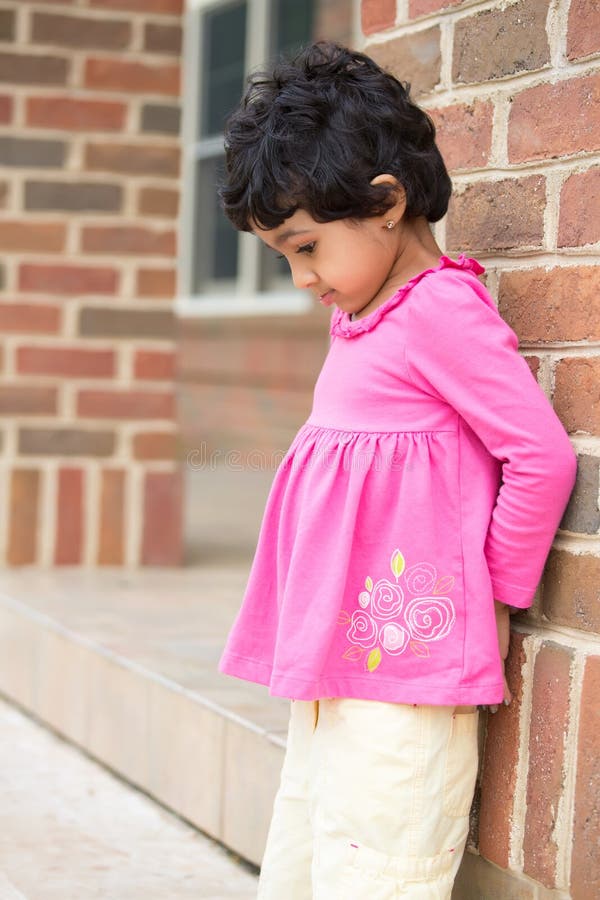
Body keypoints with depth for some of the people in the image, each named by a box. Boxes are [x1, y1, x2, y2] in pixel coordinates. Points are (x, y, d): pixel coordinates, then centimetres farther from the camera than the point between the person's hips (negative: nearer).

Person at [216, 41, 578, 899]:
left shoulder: (442, 312, -13)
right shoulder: (357, 316, 15)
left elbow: (544, 455, -17)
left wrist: (494, 596, -7)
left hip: (402, 666, -10)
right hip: (331, 656, 10)